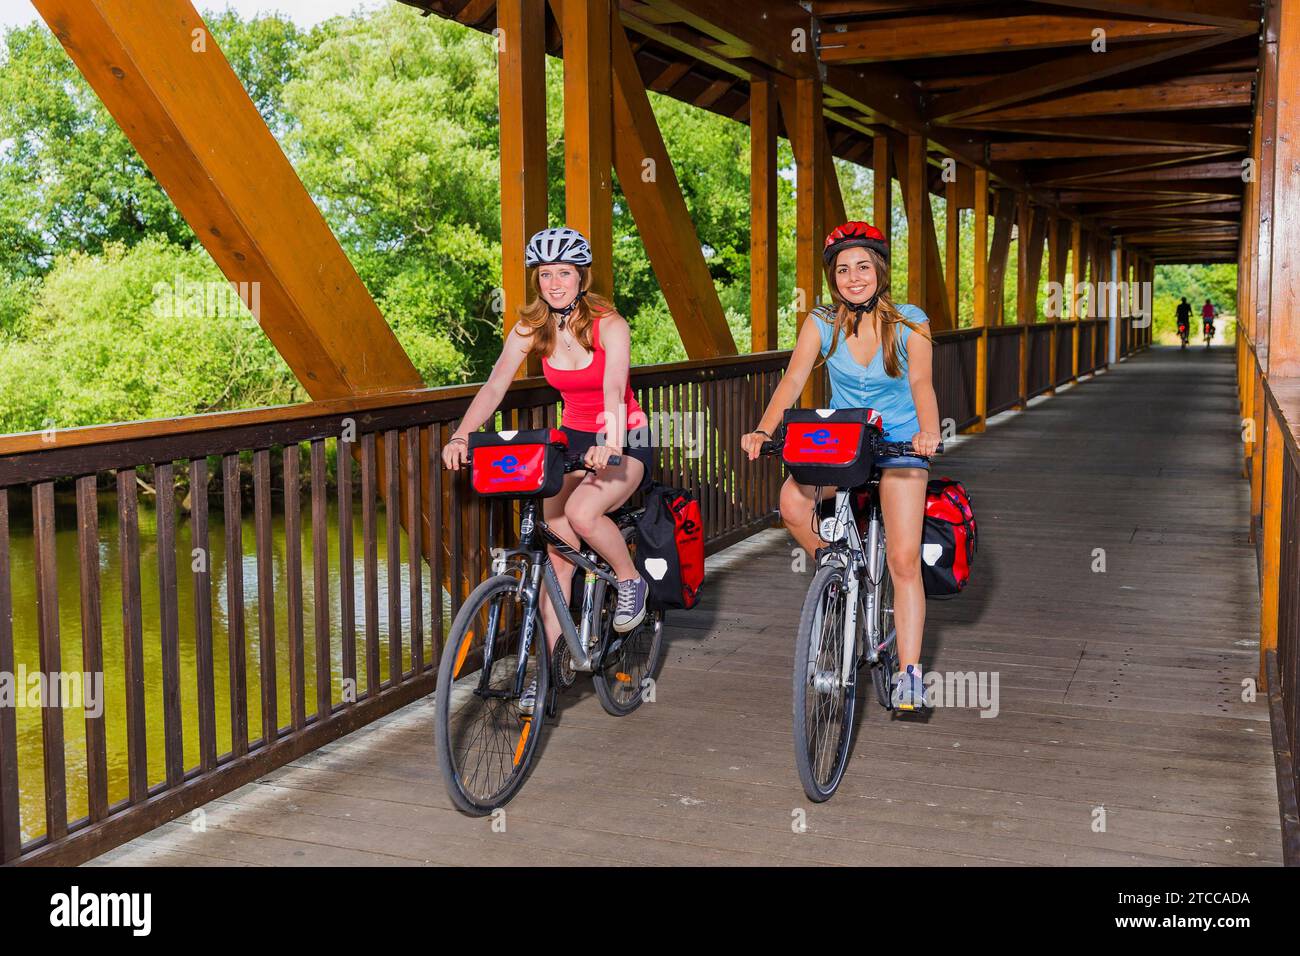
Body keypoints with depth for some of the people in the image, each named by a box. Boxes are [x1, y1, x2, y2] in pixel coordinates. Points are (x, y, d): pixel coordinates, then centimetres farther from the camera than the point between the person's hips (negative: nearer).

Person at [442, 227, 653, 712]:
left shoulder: (609, 325, -17)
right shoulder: (531, 327, -5)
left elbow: (613, 391, -32)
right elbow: (495, 385, -16)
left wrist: (609, 445, -50)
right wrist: (461, 436, -32)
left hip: (622, 442, -5)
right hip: (572, 439, 5)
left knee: (582, 513, -33)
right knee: (558, 552, -3)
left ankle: (631, 581, -3)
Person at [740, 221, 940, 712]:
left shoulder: (910, 323, -11)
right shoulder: (821, 322, -7)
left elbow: (921, 382, -24)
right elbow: (793, 379, -17)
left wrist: (929, 431, -45)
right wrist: (763, 431, -34)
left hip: (898, 444, -2)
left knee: (903, 560, -10)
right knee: (793, 502, -28)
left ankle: (909, 673, 0)